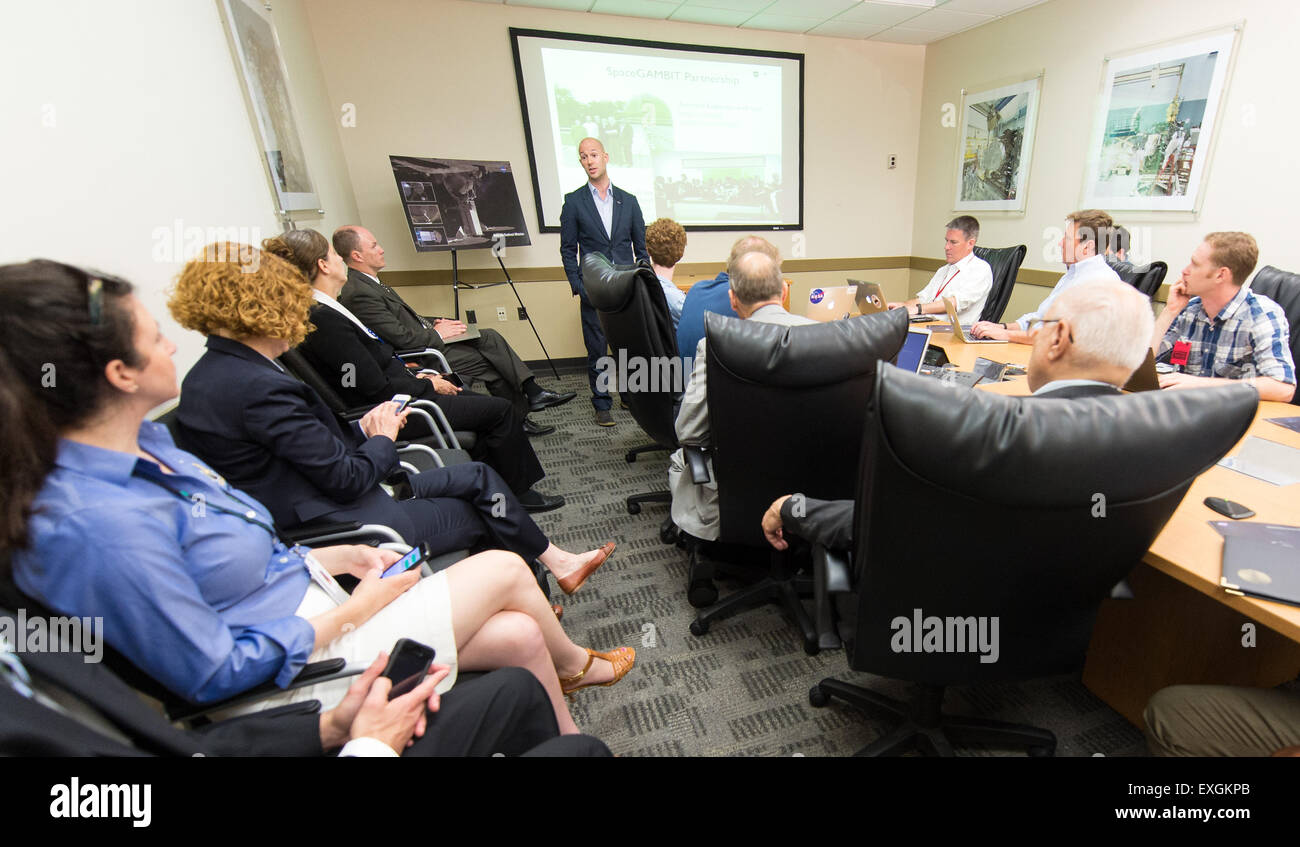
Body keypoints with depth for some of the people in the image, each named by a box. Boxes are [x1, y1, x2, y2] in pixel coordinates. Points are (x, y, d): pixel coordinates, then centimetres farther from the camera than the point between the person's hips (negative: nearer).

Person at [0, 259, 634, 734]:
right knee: (504, 570, -3)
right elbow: (215, 675, -23)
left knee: (519, 636, 2)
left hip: (308, 596, 8)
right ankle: (572, 664, 31)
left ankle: (570, 740, 32)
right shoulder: (96, 525, -29)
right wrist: (359, 607, -15)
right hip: (295, 665, -7)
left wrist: (336, 556, 3)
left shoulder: (144, 443, 0)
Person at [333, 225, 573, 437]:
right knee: (491, 360, -8)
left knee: (490, 338, -1)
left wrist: (433, 323, 5)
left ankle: (532, 392, -2)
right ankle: (517, 419, 7)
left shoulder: (366, 282, 11)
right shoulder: (358, 294, -22)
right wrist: (436, 333, -10)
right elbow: (402, 338, -25)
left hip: (426, 338, 10)